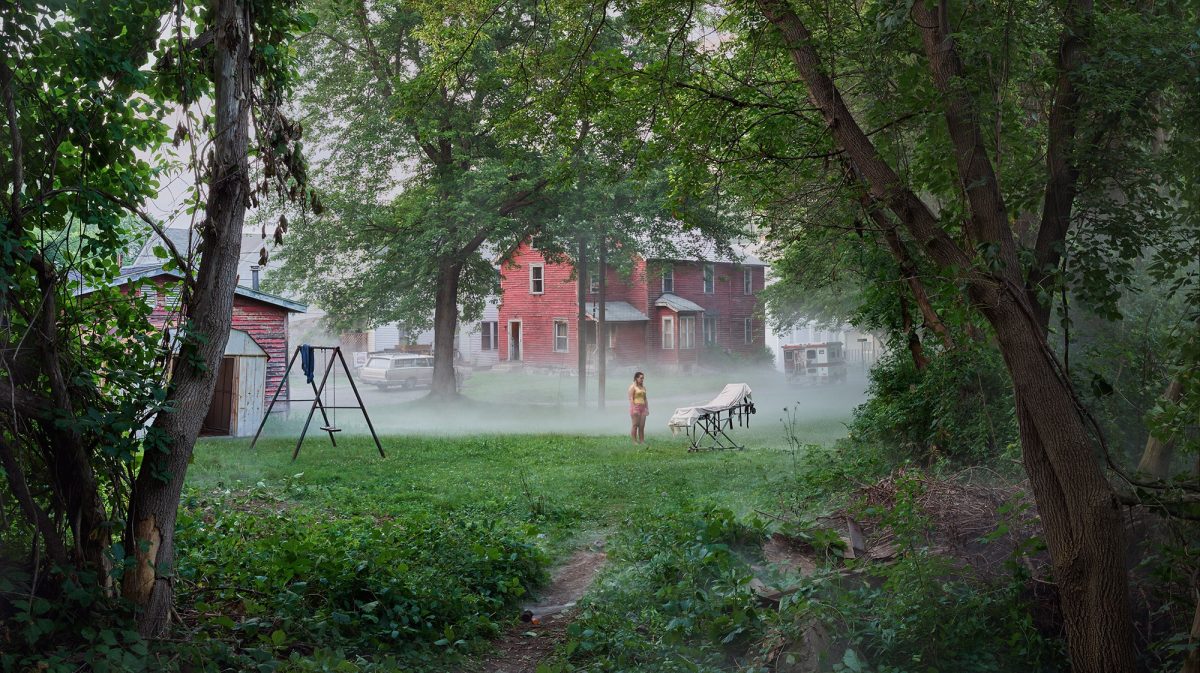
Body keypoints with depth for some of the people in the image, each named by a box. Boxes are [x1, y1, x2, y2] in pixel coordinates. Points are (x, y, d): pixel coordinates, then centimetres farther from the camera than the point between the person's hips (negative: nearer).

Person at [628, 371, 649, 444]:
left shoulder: (643, 387, 17)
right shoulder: (633, 387, -4)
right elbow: (631, 399, -10)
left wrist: (647, 408, 15)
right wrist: (633, 409, -18)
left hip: (642, 408, 6)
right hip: (635, 407, -6)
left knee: (642, 426, 3)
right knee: (635, 425, -6)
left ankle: (642, 441, 5)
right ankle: (634, 441, -4)